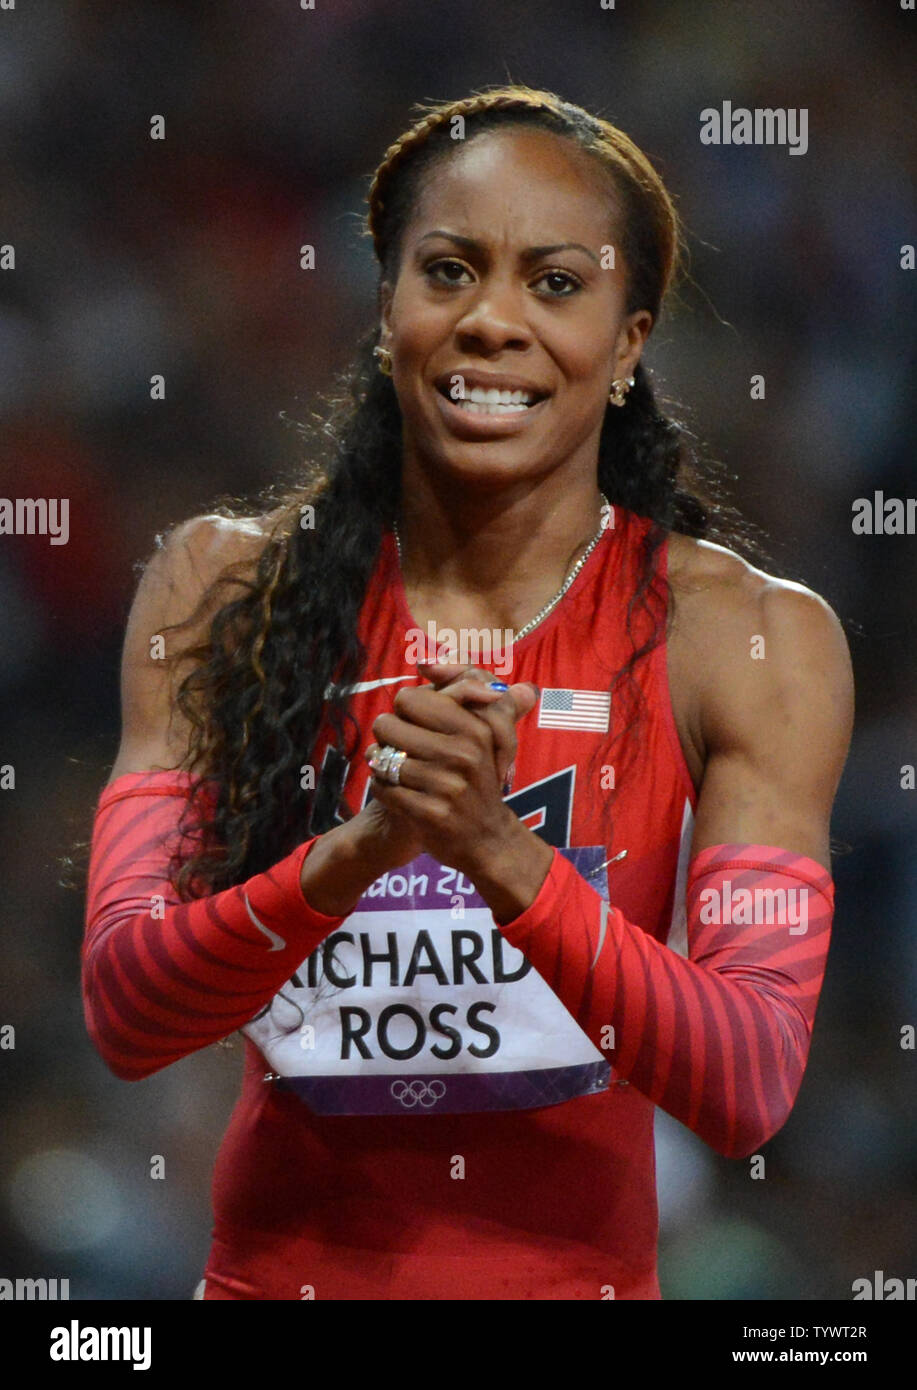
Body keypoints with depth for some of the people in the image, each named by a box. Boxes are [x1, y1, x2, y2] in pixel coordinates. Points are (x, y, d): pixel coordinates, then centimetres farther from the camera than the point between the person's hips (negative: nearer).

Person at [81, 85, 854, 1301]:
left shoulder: (754, 639, -10)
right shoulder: (222, 591, -6)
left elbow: (750, 1090, -17)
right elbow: (122, 1016, -12)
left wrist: (499, 852, -29)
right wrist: (358, 852, -28)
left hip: (575, 1268, -1)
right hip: (280, 1262, 1)